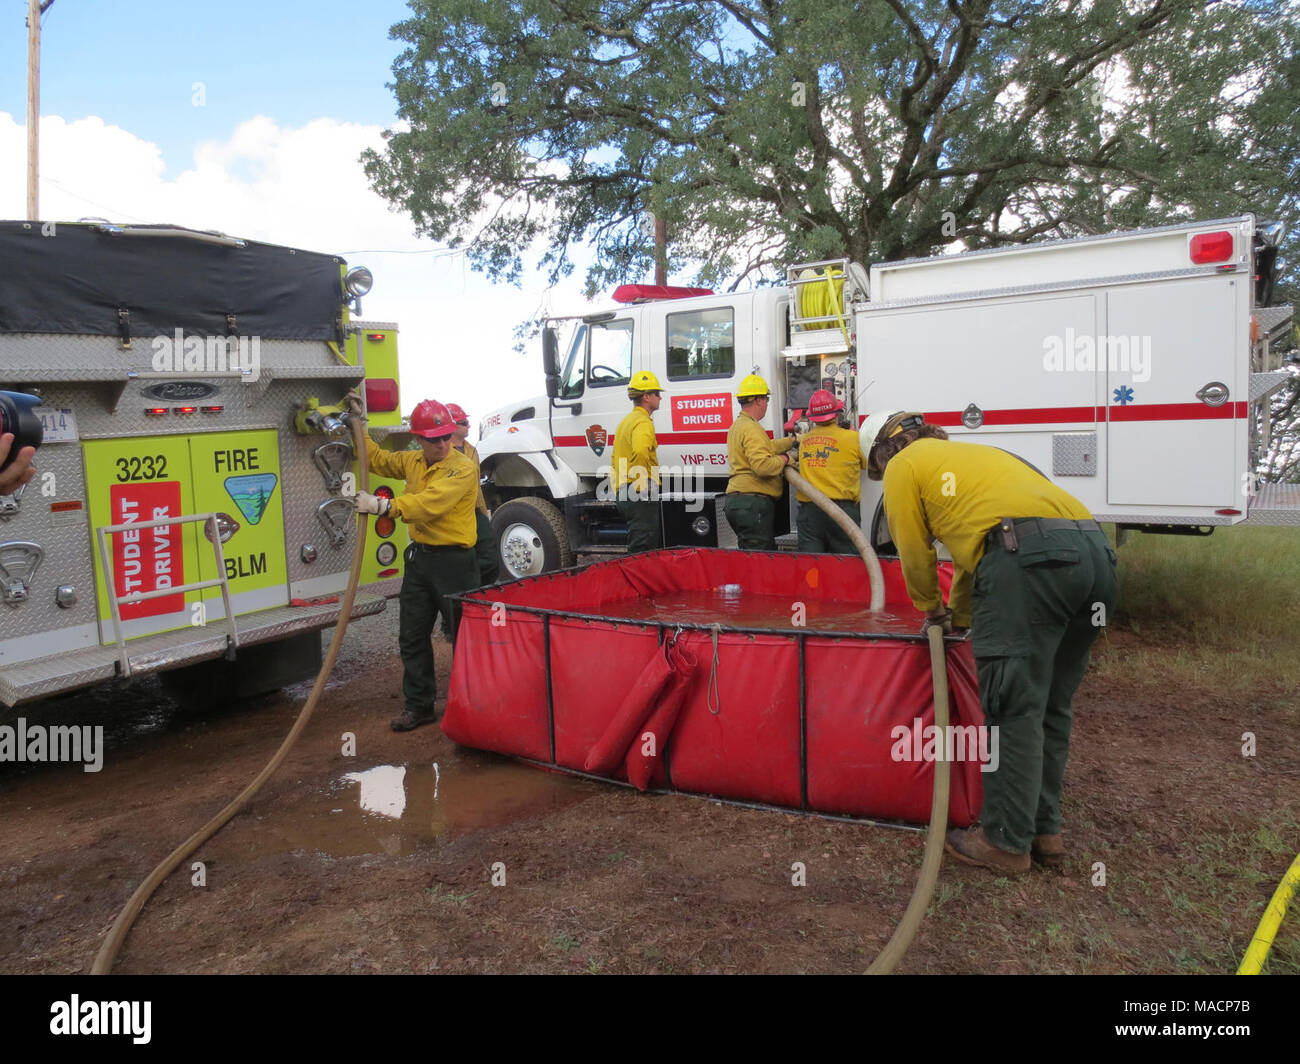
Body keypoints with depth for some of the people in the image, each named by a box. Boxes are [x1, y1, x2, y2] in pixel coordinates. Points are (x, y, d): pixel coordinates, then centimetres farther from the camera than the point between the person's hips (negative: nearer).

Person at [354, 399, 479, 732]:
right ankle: (419, 705, 25)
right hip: (419, 557, 8)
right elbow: (379, 460, 29)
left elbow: (429, 503, -27)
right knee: (412, 636, 13)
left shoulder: (462, 468, -14)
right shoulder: (412, 461, 10)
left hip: (453, 560, -7)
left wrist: (384, 506, -33)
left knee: (463, 634, 0)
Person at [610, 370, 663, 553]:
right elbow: (640, 452, -30)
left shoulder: (625, 422, 22)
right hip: (641, 496, -10)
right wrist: (644, 484, -22)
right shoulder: (643, 423, -11)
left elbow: (614, 457, 27)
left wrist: (619, 488, 26)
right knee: (642, 552, -9)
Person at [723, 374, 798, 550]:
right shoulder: (751, 429, -14)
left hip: (735, 500, 11)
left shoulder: (738, 425, 21)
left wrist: (793, 440, 36)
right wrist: (784, 459, -7)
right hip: (753, 502, -11)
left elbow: (766, 447, 29)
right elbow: (763, 465, -24)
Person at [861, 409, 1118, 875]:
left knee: (1013, 709, -2)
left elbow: (915, 554, 15)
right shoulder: (971, 453, 37)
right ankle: (1044, 830, 24)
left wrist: (932, 610, 33)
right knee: (1050, 709, 16)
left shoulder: (904, 466, 14)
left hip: (1029, 557, -8)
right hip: (1095, 552, 9)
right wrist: (957, 617, 48)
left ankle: (1007, 842, 6)